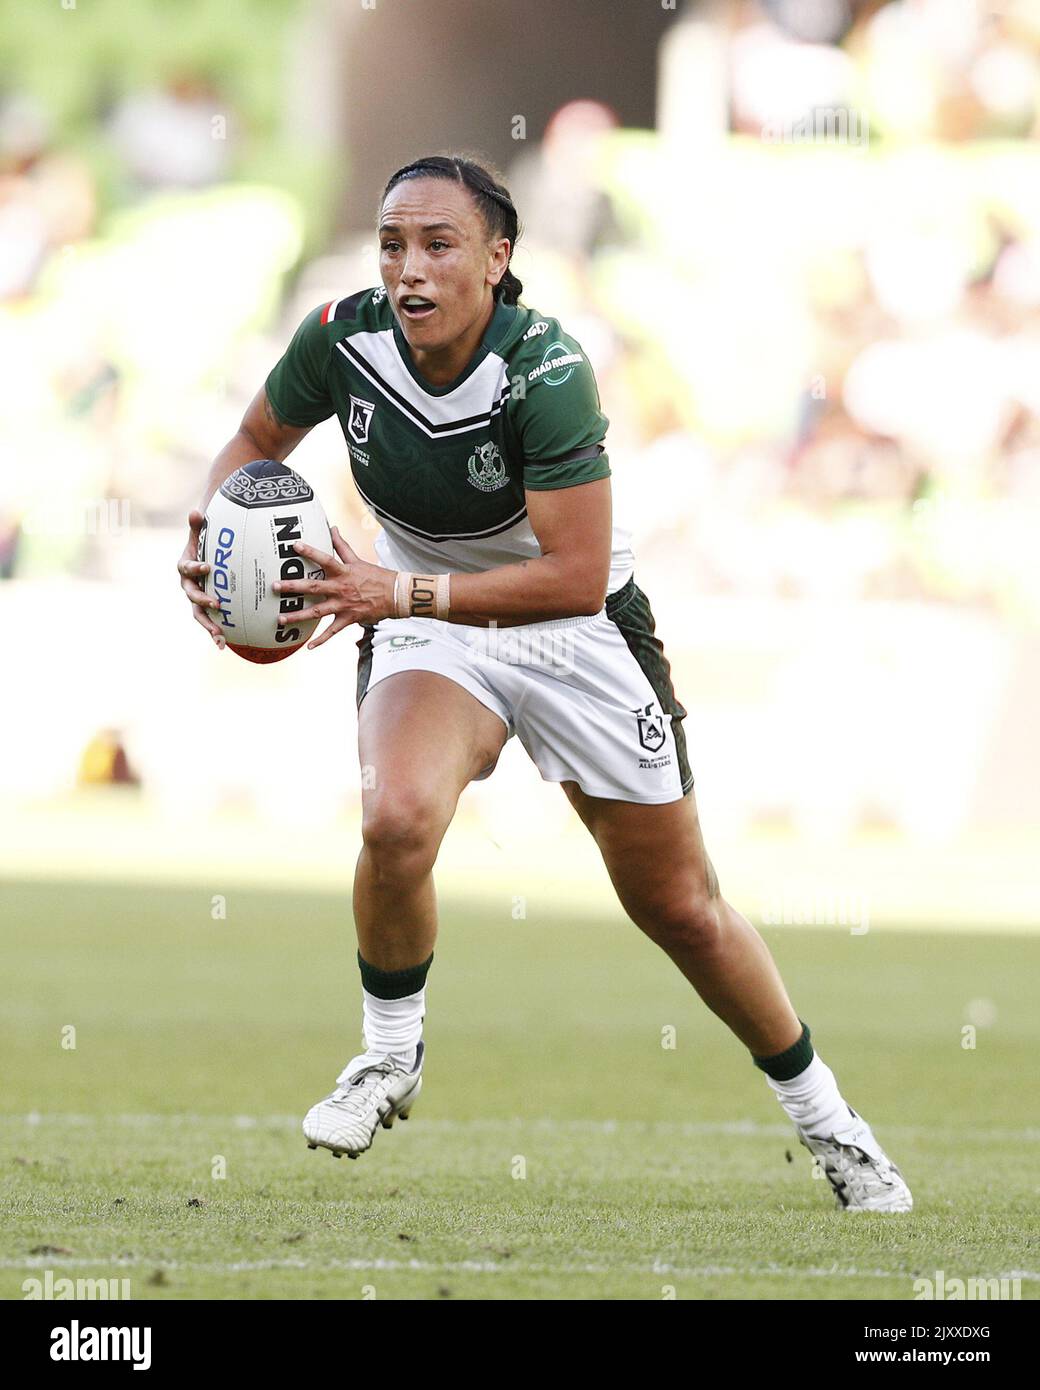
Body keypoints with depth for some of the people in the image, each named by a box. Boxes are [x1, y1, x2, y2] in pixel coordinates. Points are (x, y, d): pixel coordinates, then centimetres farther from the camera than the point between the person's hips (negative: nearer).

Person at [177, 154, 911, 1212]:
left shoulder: (545, 370, -30)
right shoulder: (343, 339, -18)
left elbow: (576, 574, -31)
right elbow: (258, 439, 3)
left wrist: (404, 592, -37)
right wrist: (209, 535, -17)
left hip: (572, 629, -2)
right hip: (426, 631, 2)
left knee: (680, 906, 5)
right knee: (397, 818, -30)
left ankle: (823, 1120, 27)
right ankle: (389, 1058, -5)